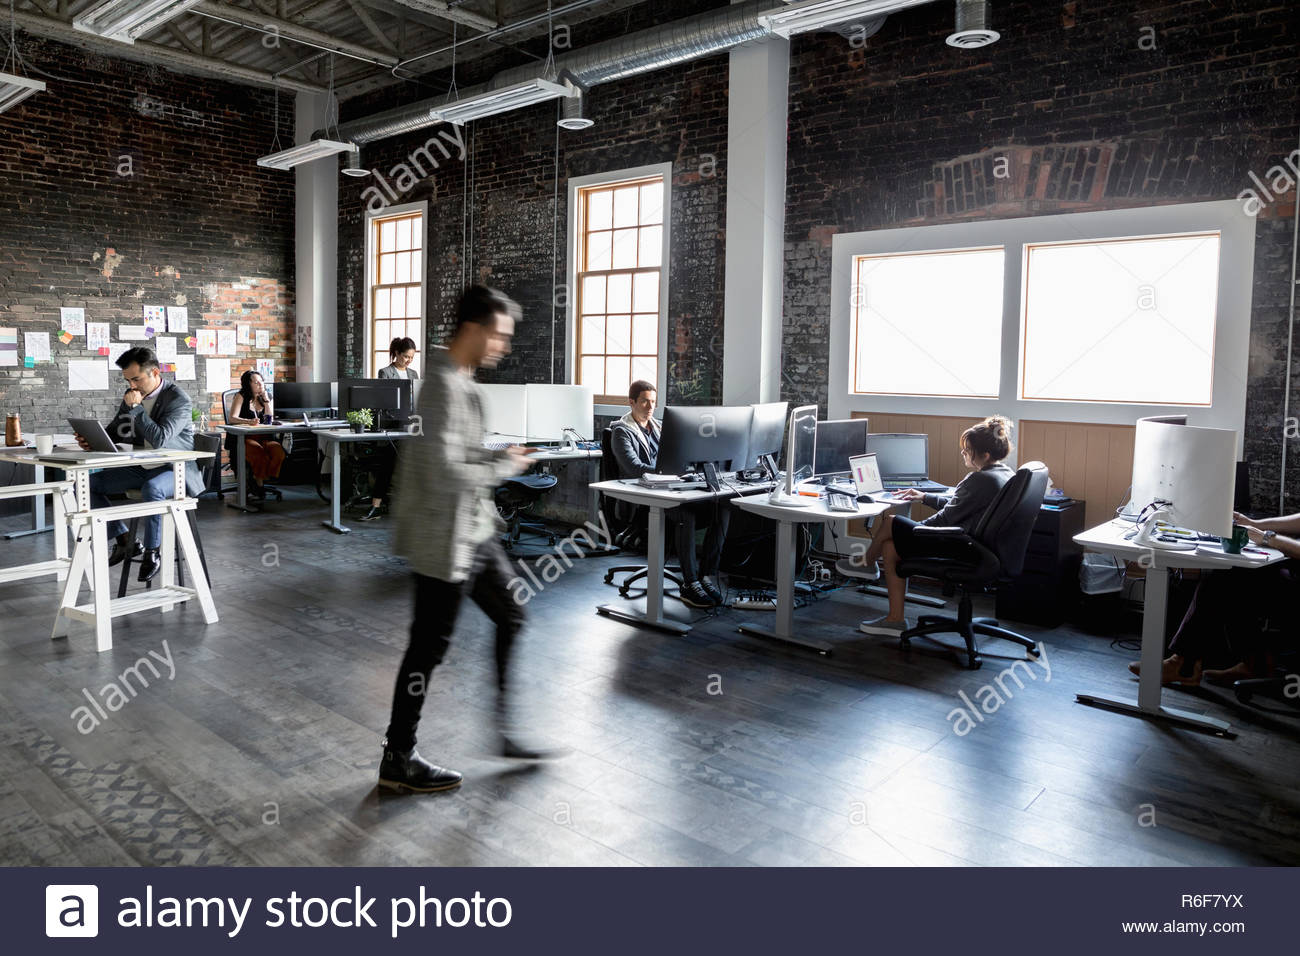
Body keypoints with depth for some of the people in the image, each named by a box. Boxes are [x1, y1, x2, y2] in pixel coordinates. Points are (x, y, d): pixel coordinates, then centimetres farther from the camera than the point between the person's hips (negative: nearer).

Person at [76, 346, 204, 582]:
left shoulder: (179, 399, -17)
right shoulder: (132, 395, 5)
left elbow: (159, 439, -27)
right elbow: (115, 430, 15)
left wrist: (136, 407, -24)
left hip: (173, 469, -8)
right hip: (140, 467, 8)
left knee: (152, 489, -39)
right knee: (89, 483, -3)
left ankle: (152, 552, -19)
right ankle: (125, 540, 8)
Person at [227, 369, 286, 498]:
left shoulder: (266, 397, 18)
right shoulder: (241, 396, 3)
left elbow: (269, 419, 4)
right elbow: (232, 418, -12)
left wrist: (266, 398, -2)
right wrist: (249, 421, -32)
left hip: (263, 438, 4)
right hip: (243, 438, -4)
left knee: (278, 450, -29)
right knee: (260, 453, -36)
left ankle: (257, 481, -12)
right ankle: (258, 483, -11)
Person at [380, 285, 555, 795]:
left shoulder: (461, 381, 10)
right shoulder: (446, 385, -22)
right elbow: (446, 473, -28)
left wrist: (500, 454, 6)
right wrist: (506, 466, -15)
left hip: (474, 532, 10)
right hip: (445, 540, -10)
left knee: (510, 617, 17)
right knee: (428, 647, 2)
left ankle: (504, 729, 30)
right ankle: (398, 761, 18)